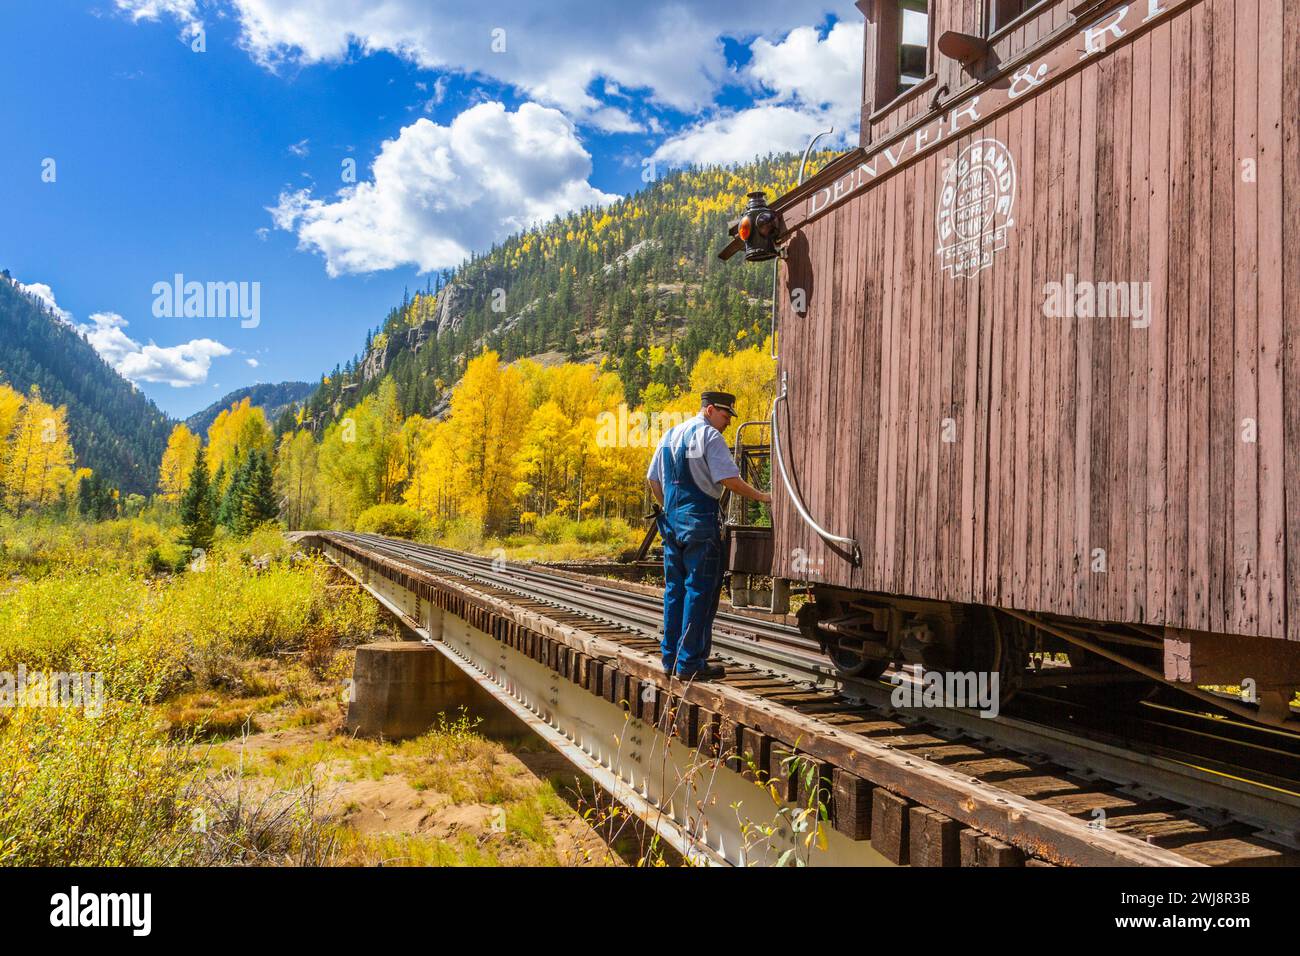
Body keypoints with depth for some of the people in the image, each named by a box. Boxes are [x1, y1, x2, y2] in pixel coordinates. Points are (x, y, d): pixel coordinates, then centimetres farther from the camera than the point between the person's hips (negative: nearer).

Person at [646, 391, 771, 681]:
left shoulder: (670, 435, 17)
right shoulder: (709, 435, -8)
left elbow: (653, 479, 19)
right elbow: (729, 480, -15)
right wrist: (762, 496, -5)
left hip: (672, 521, 8)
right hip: (700, 521, -8)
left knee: (674, 589, 12)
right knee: (700, 591, -3)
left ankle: (671, 658, 17)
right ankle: (691, 663, -1)